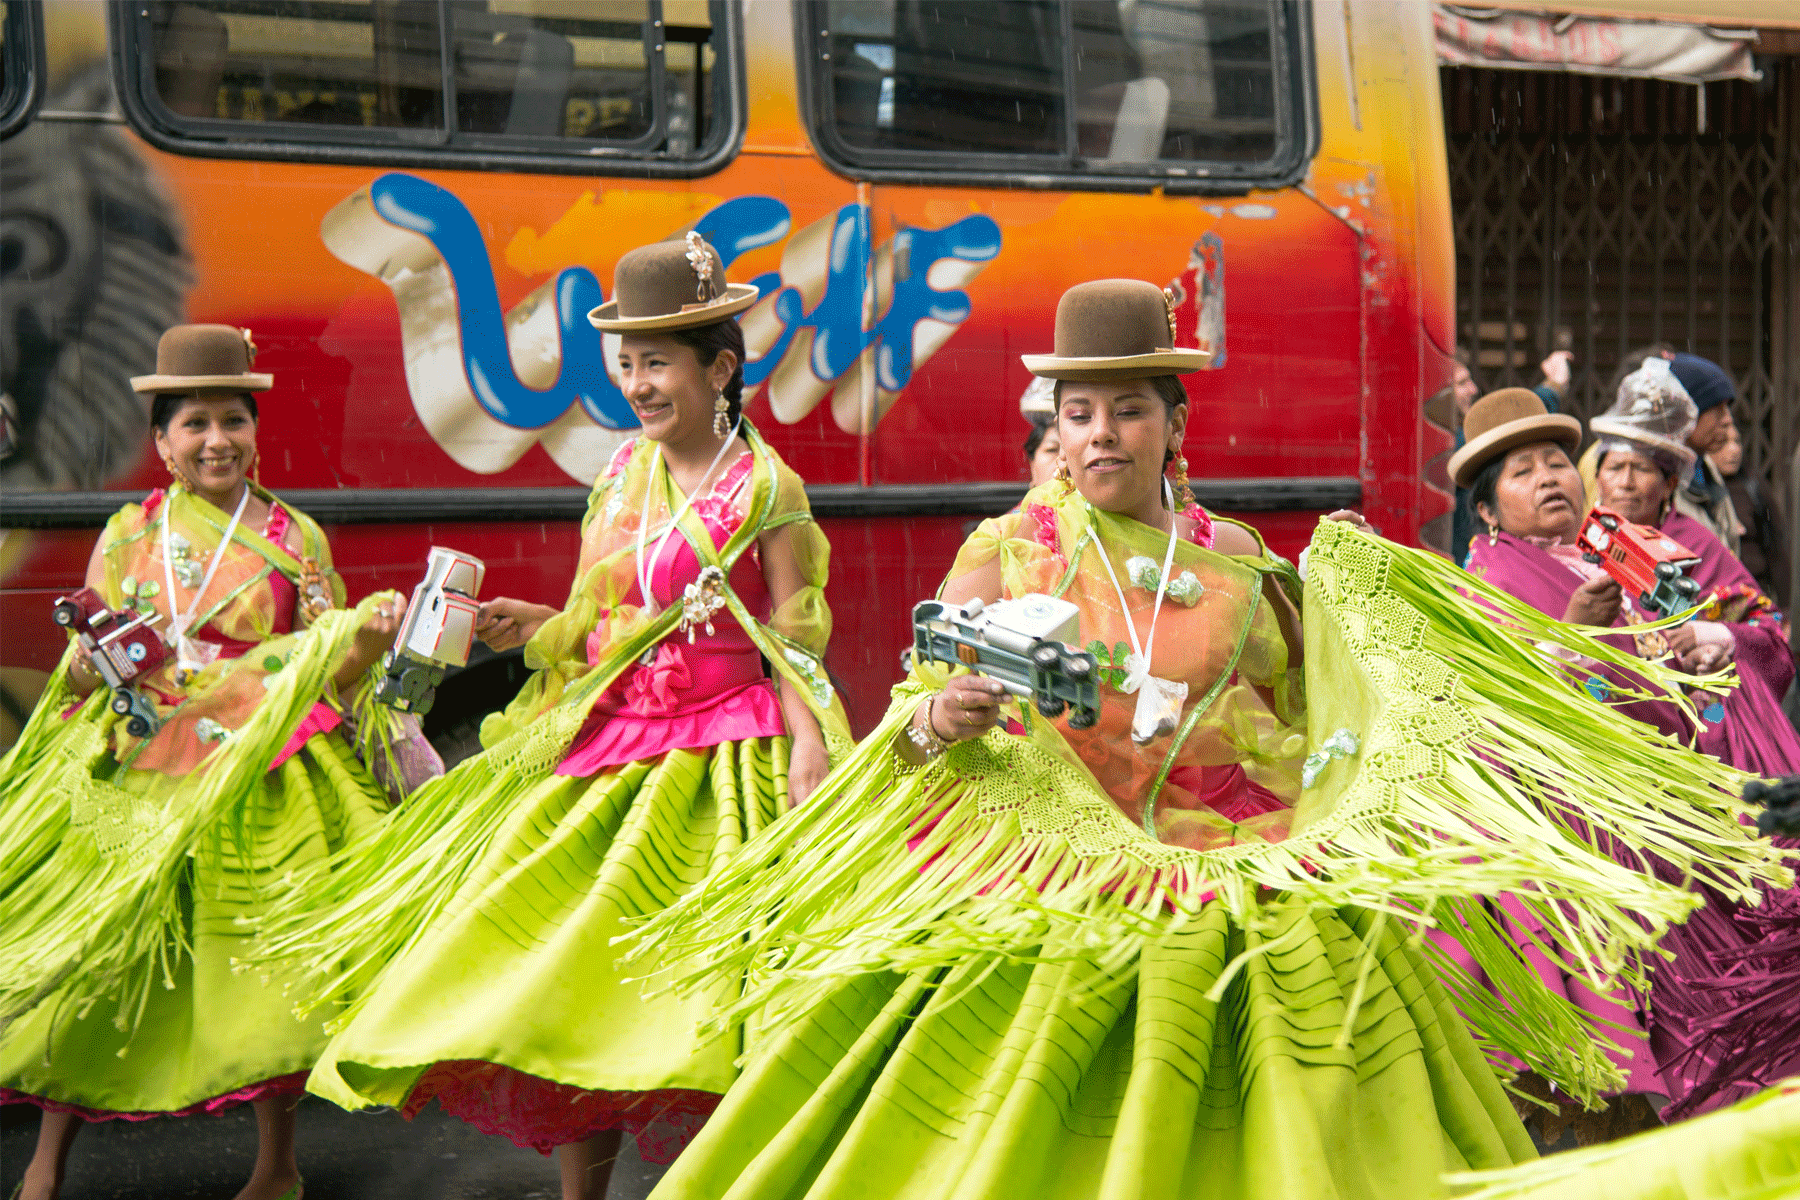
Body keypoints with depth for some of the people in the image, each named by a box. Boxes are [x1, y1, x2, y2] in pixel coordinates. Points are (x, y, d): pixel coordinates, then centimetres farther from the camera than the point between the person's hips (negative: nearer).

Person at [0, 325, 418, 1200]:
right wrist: (95, 665, -15)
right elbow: (82, 675, 8)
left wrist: (370, 637, -17)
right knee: (93, 954, -4)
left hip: (262, 775, -1)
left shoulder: (294, 537, 5)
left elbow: (329, 674, 4)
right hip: (138, 774, 1)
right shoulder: (130, 533, 8)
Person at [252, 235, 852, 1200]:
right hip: (603, 742, 6)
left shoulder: (765, 488, -5)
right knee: (569, 960, 4)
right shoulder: (619, 476, 10)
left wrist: (808, 746, -18)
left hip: (719, 756, -6)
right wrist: (526, 626, -1)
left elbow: (792, 641, -6)